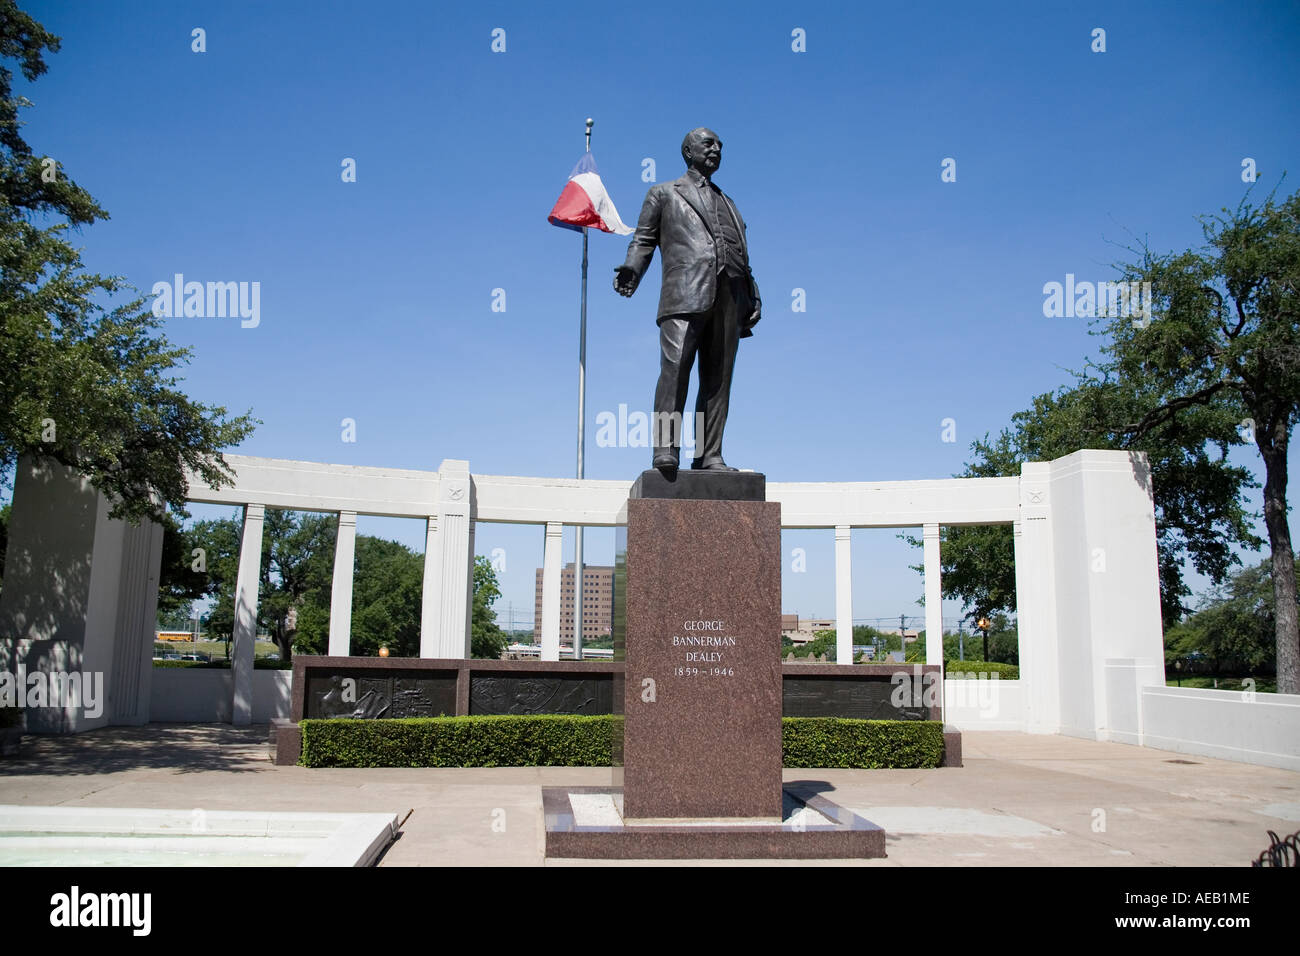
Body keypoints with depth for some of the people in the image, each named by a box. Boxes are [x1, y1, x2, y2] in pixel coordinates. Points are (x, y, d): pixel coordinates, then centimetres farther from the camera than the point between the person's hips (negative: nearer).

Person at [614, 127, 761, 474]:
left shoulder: (728, 204, 33)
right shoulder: (663, 193, 22)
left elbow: (742, 255, 26)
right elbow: (643, 239, 12)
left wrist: (753, 297, 13)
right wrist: (630, 271, -8)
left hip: (728, 296, 4)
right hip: (685, 292, -4)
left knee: (718, 377, -3)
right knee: (675, 367, -18)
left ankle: (709, 455, -3)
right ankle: (665, 449, -20)